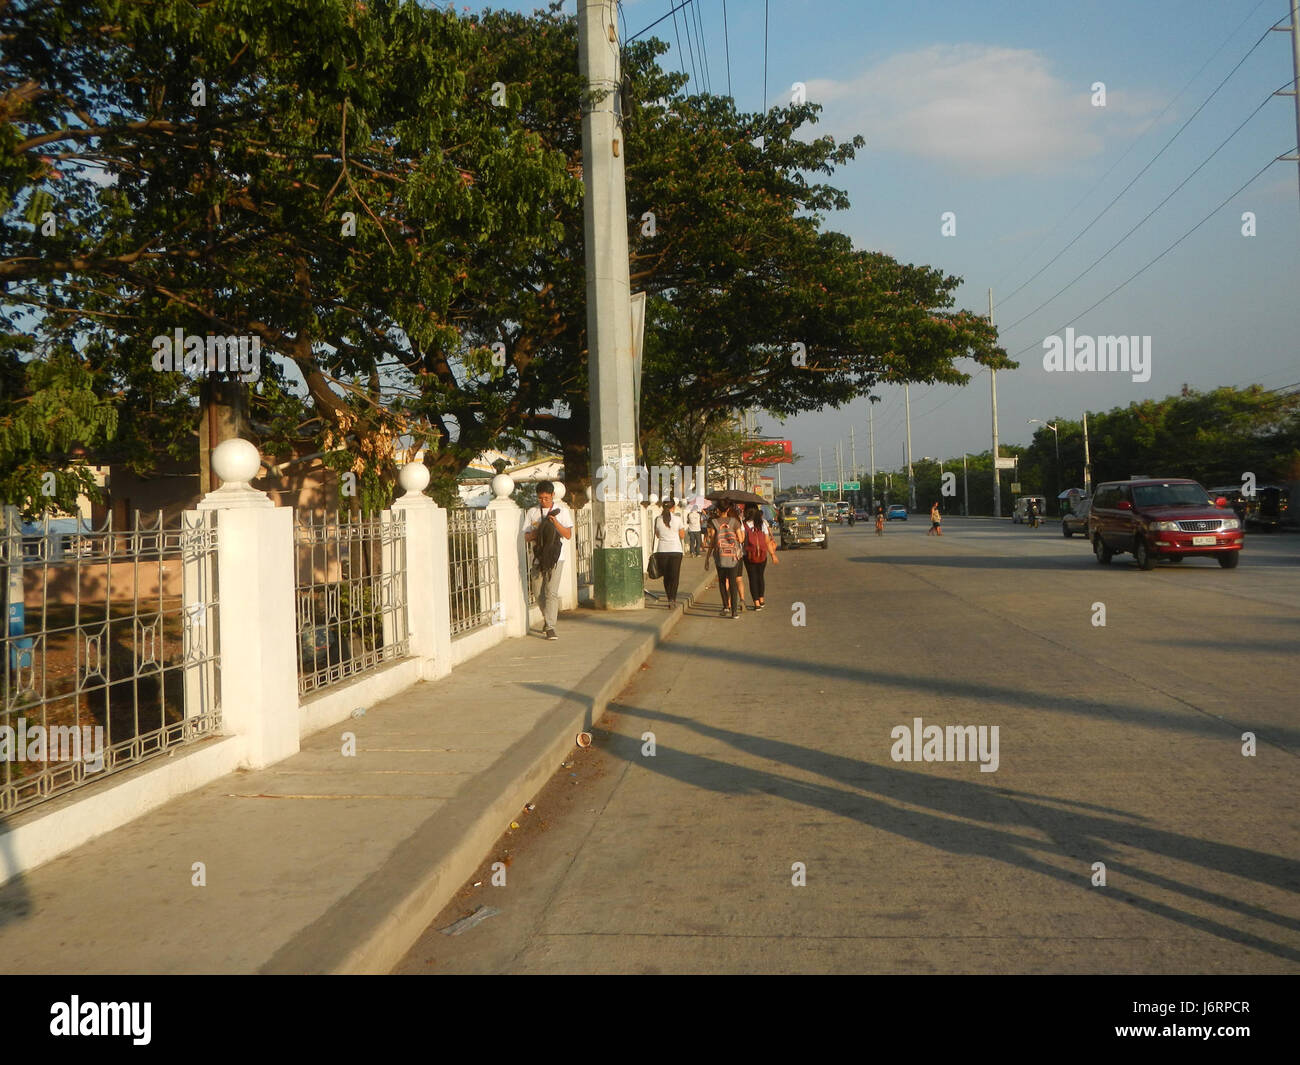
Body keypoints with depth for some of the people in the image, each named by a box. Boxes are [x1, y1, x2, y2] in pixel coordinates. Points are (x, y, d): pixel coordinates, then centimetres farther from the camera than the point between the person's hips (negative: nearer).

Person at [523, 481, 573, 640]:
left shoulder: (562, 511, 4)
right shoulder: (532, 512, 10)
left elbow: (568, 535, -3)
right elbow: (526, 538, 9)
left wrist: (555, 522, -16)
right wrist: (536, 532, -12)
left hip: (556, 556, -3)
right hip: (538, 556, 3)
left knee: (552, 592, -12)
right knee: (540, 593, 7)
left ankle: (550, 627, -11)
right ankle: (547, 619, 31)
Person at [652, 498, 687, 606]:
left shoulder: (658, 519, -1)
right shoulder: (677, 518, -5)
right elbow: (682, 536, 1)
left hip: (662, 551, 2)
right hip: (675, 550, -2)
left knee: (666, 576, 15)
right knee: (674, 576, 3)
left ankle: (670, 599, 18)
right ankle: (672, 599, -14)